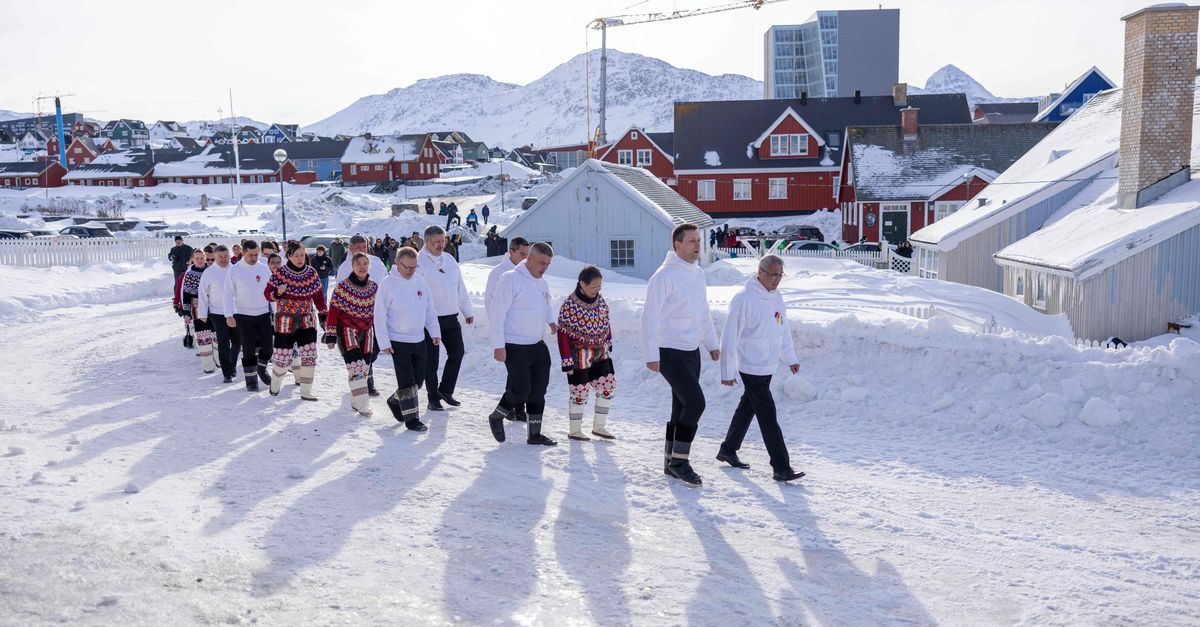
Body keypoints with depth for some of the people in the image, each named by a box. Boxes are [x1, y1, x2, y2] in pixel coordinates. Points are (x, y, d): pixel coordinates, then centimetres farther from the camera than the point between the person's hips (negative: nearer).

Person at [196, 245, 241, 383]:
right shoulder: (209, 273, -4)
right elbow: (203, 294, -1)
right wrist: (203, 314, -2)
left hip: (235, 312, 3)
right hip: (217, 313, -2)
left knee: (237, 341, 11)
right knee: (223, 343, -5)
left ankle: (232, 365, 35)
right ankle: (227, 373, 0)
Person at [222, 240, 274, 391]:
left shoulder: (264, 268, 2)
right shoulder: (234, 270, -6)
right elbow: (228, 294, -4)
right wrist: (229, 315, -10)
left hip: (263, 314, 3)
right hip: (243, 315, -2)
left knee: (268, 345, 5)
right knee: (248, 349, 3)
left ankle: (261, 369, 31)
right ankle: (251, 379, 14)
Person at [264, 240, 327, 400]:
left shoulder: (311, 272, 0)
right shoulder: (280, 273, -9)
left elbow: (318, 295, 10)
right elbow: (268, 293, -7)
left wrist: (323, 314, 7)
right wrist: (277, 293, -29)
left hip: (307, 320, 3)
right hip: (285, 321, -3)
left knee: (309, 357, -4)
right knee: (283, 358, 1)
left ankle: (305, 391, 8)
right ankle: (275, 384, 31)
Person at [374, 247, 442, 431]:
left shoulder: (420, 281, 3)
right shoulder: (388, 284, -12)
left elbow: (429, 309, 11)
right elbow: (380, 316, -11)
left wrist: (435, 332, 7)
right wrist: (384, 342, -13)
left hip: (419, 340, 6)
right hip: (398, 342, -6)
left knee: (418, 378, 13)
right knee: (407, 381, -3)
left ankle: (395, 401, 35)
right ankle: (411, 418, 7)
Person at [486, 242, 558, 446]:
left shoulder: (542, 282, 11)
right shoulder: (511, 279, -14)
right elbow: (497, 313, -16)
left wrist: (551, 321, 10)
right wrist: (498, 345, -19)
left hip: (538, 345, 8)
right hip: (514, 347, -8)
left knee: (538, 391, 8)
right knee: (521, 389, -9)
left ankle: (534, 434, 19)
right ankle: (496, 417, 17)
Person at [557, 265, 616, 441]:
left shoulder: (600, 300, 0)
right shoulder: (569, 306, -18)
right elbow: (563, 334, -16)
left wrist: (608, 344, 18)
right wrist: (567, 362, -16)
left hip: (600, 353, 6)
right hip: (579, 356, -6)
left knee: (608, 387, 4)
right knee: (579, 392, 0)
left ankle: (598, 426, 19)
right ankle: (574, 431, 17)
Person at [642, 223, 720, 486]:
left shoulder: (698, 274, 12)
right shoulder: (665, 275, -14)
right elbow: (650, 316, -16)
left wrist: (712, 343, 21)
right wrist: (651, 354, -19)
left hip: (692, 351, 8)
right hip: (670, 352, -8)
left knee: (682, 408, 10)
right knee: (695, 402, -14)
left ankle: (671, 462, 20)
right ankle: (679, 460, -4)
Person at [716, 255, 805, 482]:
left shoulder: (775, 295, 8)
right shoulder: (744, 298, -18)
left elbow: (782, 328, 20)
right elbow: (730, 336, -17)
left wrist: (790, 357, 21)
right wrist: (727, 371, -16)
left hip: (768, 365, 9)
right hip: (751, 367, -9)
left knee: (748, 407, 19)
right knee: (768, 415, -8)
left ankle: (728, 450, 34)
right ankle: (781, 468, -4)